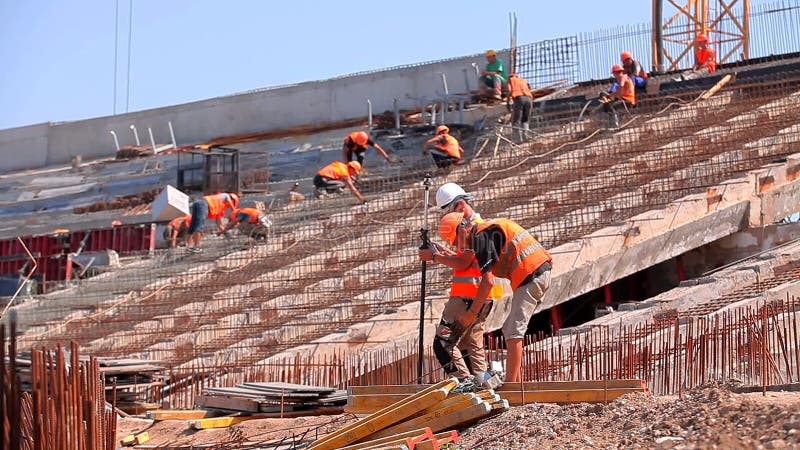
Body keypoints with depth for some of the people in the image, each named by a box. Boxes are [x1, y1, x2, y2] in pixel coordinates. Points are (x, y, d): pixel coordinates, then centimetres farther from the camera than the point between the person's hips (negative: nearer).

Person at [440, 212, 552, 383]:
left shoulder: (481, 236, -9)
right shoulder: (491, 227, 21)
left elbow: (488, 281, -14)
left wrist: (471, 313, -10)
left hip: (530, 276, -10)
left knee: (514, 333, -11)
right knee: (509, 330, 15)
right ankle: (516, 382, 13)